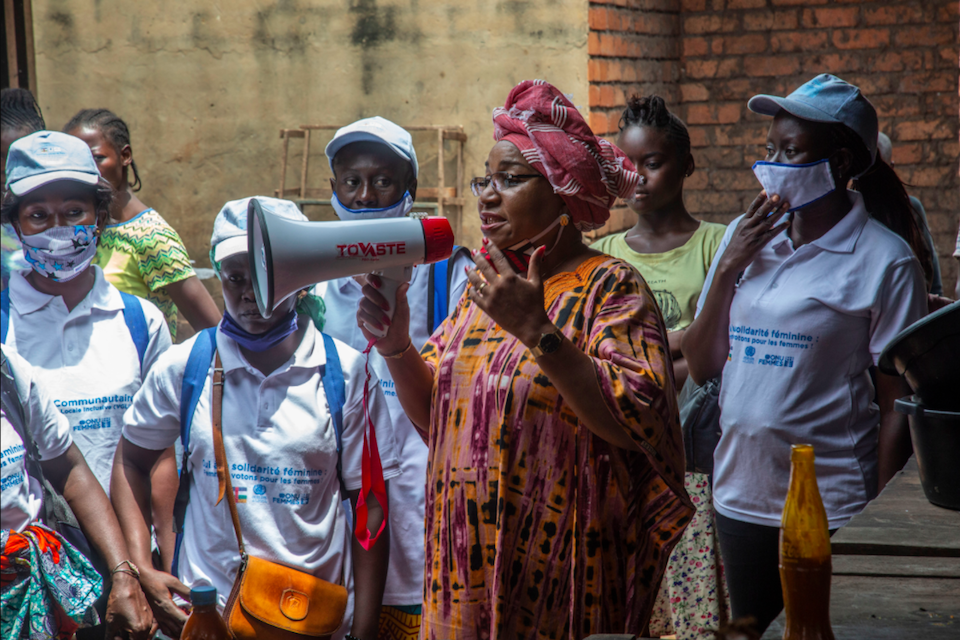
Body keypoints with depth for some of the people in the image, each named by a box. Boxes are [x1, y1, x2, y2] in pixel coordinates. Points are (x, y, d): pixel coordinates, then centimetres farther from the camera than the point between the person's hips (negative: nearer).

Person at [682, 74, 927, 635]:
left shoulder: (884, 261, -9)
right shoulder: (745, 237, 7)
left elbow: (897, 405, -8)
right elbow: (701, 367, 5)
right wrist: (728, 269, -6)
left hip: (833, 508, -5)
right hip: (741, 497, 5)